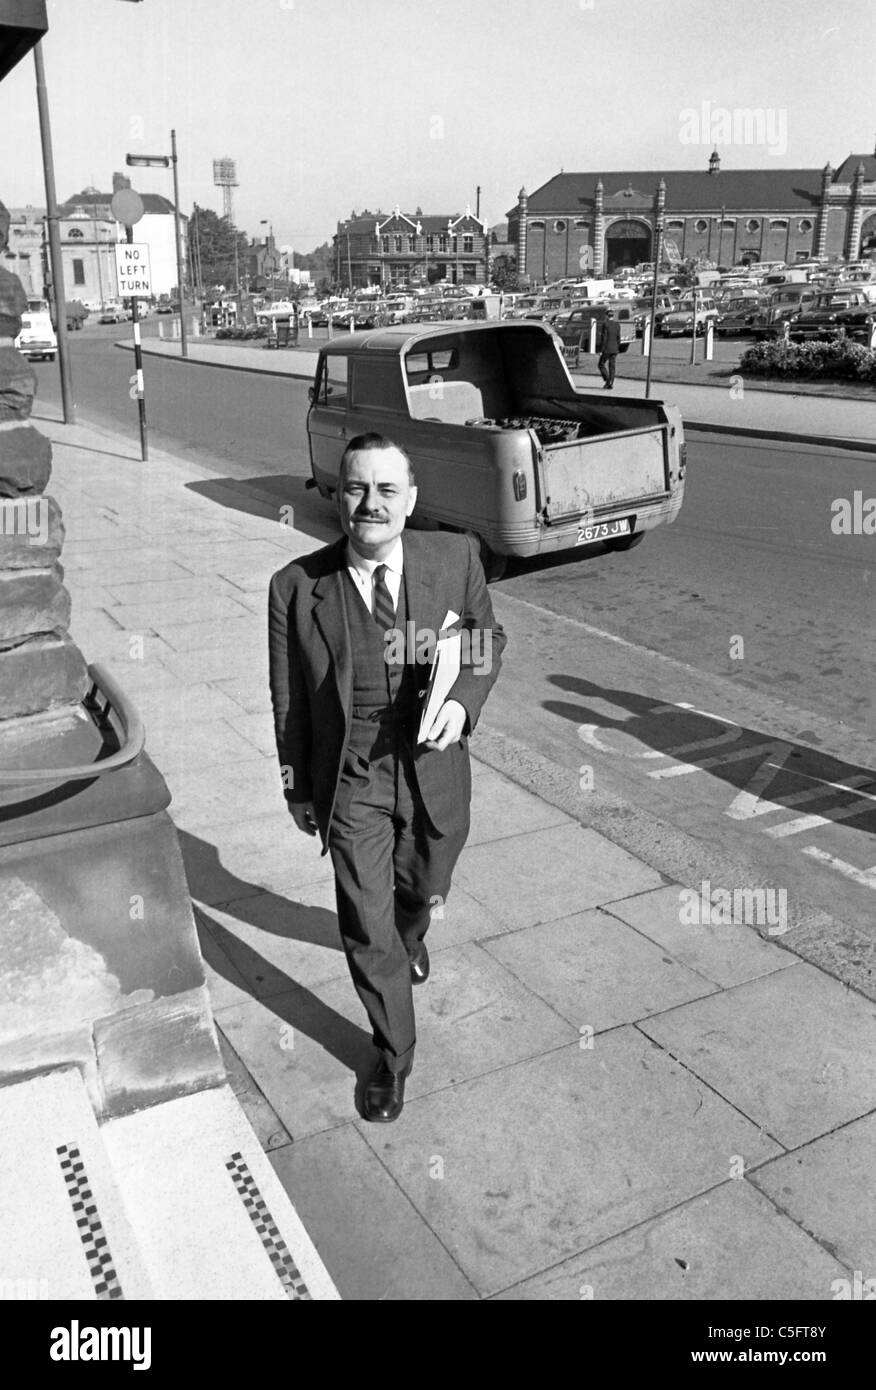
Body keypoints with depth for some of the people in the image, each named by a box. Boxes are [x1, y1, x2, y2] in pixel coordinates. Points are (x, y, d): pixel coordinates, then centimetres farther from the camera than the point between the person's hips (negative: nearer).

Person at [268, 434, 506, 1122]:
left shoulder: (456, 557, -12)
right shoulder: (298, 587, -15)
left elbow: (488, 640, 4)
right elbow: (288, 698, -4)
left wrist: (464, 701, -16)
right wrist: (298, 787, 4)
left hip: (434, 772, 2)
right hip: (350, 782, -2)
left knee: (423, 890, 26)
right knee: (367, 931, 3)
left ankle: (409, 937, 65)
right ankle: (394, 1055, 29)